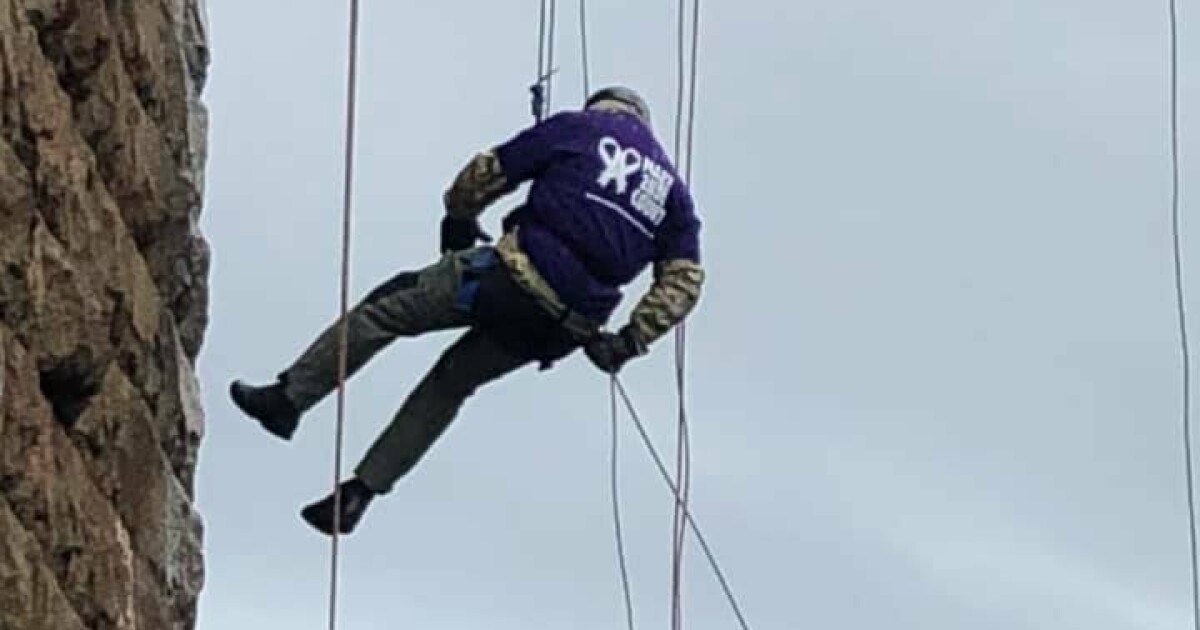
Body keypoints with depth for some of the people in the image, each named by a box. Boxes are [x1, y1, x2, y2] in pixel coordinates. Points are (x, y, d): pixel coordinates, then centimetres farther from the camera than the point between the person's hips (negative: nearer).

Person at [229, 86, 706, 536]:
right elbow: (685, 279, 8)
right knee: (450, 383, 19)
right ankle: (360, 492, 16)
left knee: (385, 309, 11)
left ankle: (287, 399, 10)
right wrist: (630, 341, 8)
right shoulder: (672, 188, 21)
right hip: (566, 325, 5)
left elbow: (488, 173, 7)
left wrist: (458, 219, 25)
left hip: (515, 278, -5)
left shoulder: (582, 126, 10)